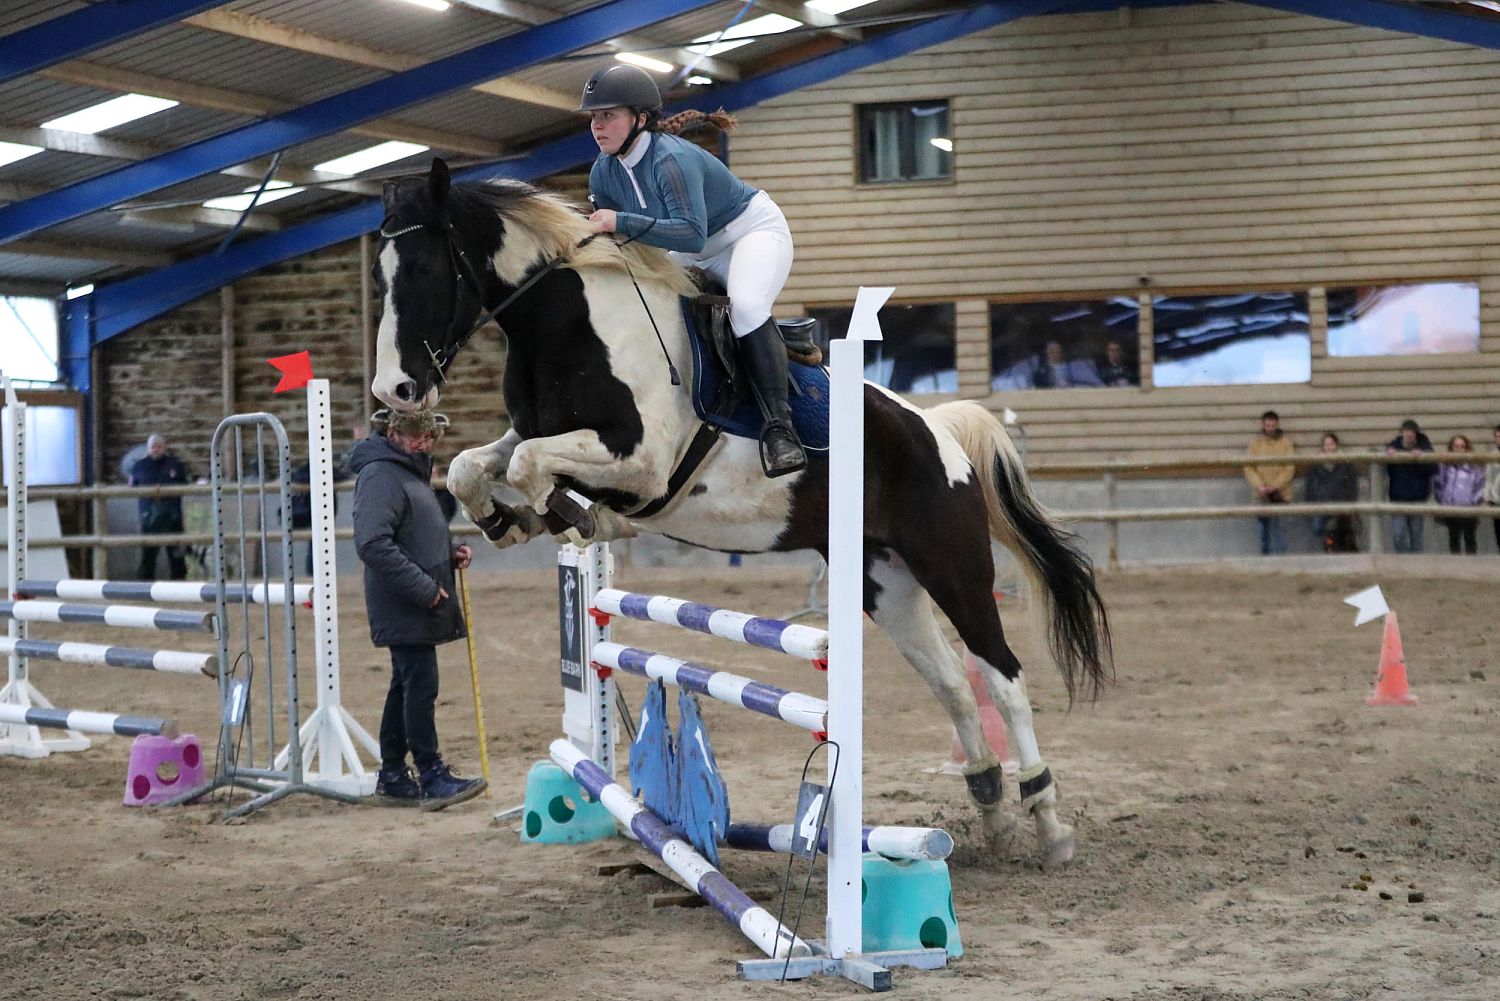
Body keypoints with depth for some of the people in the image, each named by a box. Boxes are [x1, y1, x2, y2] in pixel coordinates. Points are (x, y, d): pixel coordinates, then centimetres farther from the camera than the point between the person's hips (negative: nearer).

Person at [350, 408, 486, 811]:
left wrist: (450, 551, 8)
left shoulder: (412, 472, 17)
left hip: (420, 608, 10)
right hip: (403, 608, -10)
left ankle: (392, 777, 19)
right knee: (421, 687, -8)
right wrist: (423, 588, -23)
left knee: (406, 687, 13)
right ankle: (432, 778, -5)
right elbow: (373, 545, -25)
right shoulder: (379, 475, -15)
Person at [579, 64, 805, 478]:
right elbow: (606, 234, 6)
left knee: (746, 308, -35)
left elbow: (691, 235, -43)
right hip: (699, 256, 9)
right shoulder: (603, 173, -7)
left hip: (754, 230, -9)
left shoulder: (671, 159, -32)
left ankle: (779, 428, -35)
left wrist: (622, 222, -45)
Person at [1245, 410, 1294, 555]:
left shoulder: (1285, 442, 1)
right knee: (1265, 526, 7)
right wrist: (1260, 486, -15)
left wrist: (1275, 485, -16)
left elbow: (1290, 468, -4)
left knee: (1279, 527, -6)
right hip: (1261, 494, 2)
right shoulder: (1255, 442, 5)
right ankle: (1265, 554, 14)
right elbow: (1249, 468, 0)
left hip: (1280, 493, -2)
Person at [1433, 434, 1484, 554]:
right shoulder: (1445, 465, 3)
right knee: (1453, 538, 10)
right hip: (1451, 508, 2)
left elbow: (1481, 486, 1)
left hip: (1469, 509, -2)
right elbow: (1437, 483, 9)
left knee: (1469, 538, 5)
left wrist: (1475, 500, -8)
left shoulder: (1475, 466, -1)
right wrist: (1441, 499, 3)